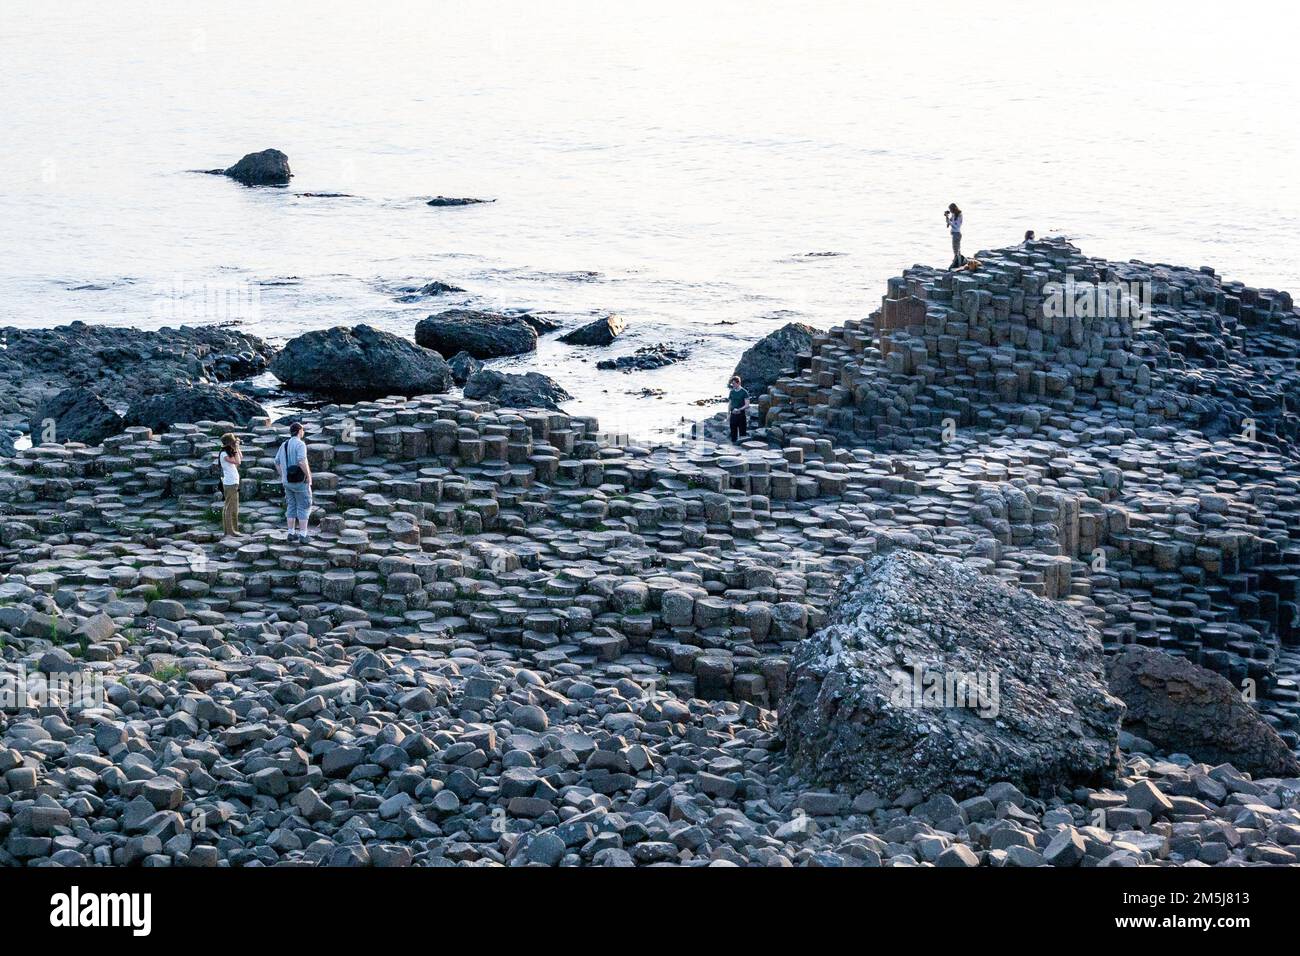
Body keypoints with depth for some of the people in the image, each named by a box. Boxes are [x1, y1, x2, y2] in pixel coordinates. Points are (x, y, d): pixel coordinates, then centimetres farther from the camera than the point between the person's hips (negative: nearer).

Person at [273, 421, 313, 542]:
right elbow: (302, 462, -29)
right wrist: (309, 476, -17)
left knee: (291, 507, 15)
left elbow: (277, 462, 14)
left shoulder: (284, 444, 9)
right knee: (304, 508, 2)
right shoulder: (300, 444, -16)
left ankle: (291, 533, 15)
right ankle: (303, 535, 0)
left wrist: (283, 476, 19)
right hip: (300, 482, -7)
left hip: (288, 481, 7)